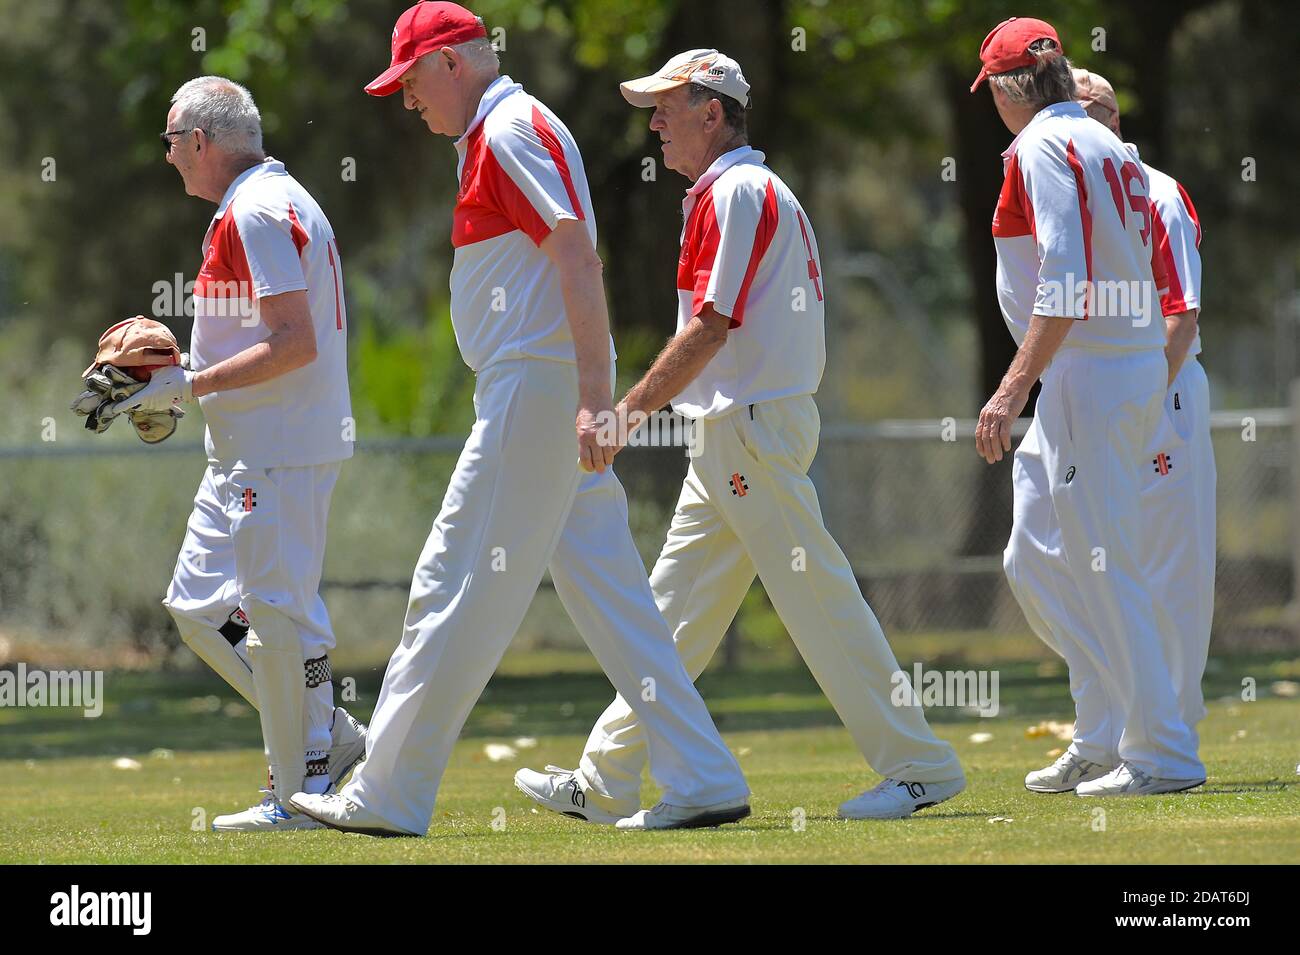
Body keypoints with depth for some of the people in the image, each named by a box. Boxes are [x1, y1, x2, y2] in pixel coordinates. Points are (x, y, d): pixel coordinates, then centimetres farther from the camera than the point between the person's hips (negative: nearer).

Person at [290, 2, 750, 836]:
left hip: (536, 387, -10)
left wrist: (593, 398, -27)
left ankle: (390, 797, -4)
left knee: (460, 587, -6)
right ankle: (703, 781, 5)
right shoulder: (497, 135, 20)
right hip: (545, 391, 10)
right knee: (606, 587, 7)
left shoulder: (511, 132, -11)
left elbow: (578, 258, -21)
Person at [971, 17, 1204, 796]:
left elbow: (1066, 279, -21)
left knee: (1105, 569, -7)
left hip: (1087, 375, -10)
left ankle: (1163, 753, -7)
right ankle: (1101, 744, 18)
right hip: (1138, 372, 10)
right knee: (1035, 563, 16)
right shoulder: (1111, 147, 17)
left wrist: (1015, 388, -24)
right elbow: (1154, 278, 18)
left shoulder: (1043, 147, -11)